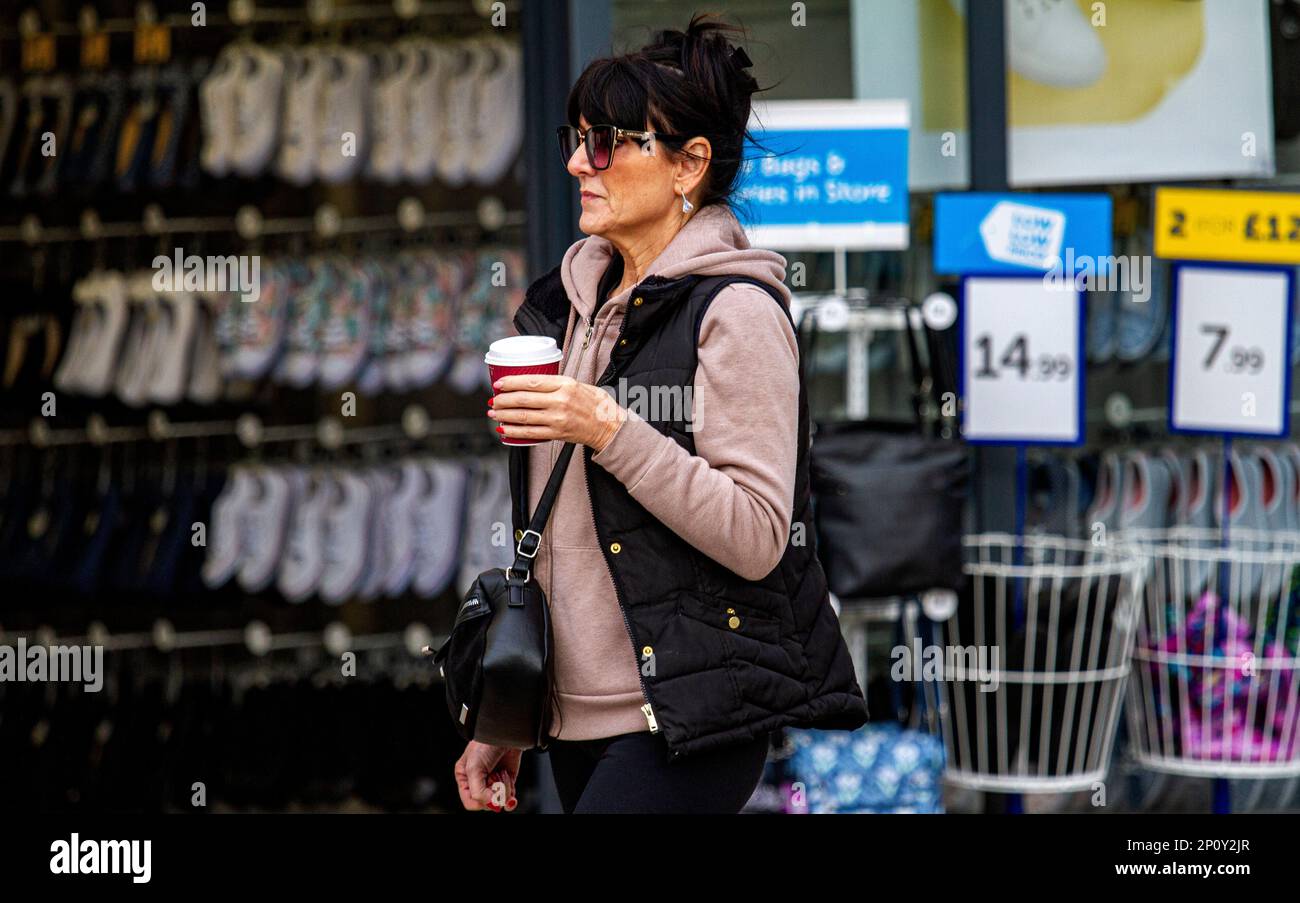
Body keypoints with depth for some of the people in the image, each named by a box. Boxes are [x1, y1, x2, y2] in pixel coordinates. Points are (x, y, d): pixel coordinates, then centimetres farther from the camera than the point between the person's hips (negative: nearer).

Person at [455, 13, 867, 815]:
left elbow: (757, 538, -15)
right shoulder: (568, 304, 14)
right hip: (578, 718, 8)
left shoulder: (735, 312, -8)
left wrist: (612, 431, -21)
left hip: (688, 720, -8)